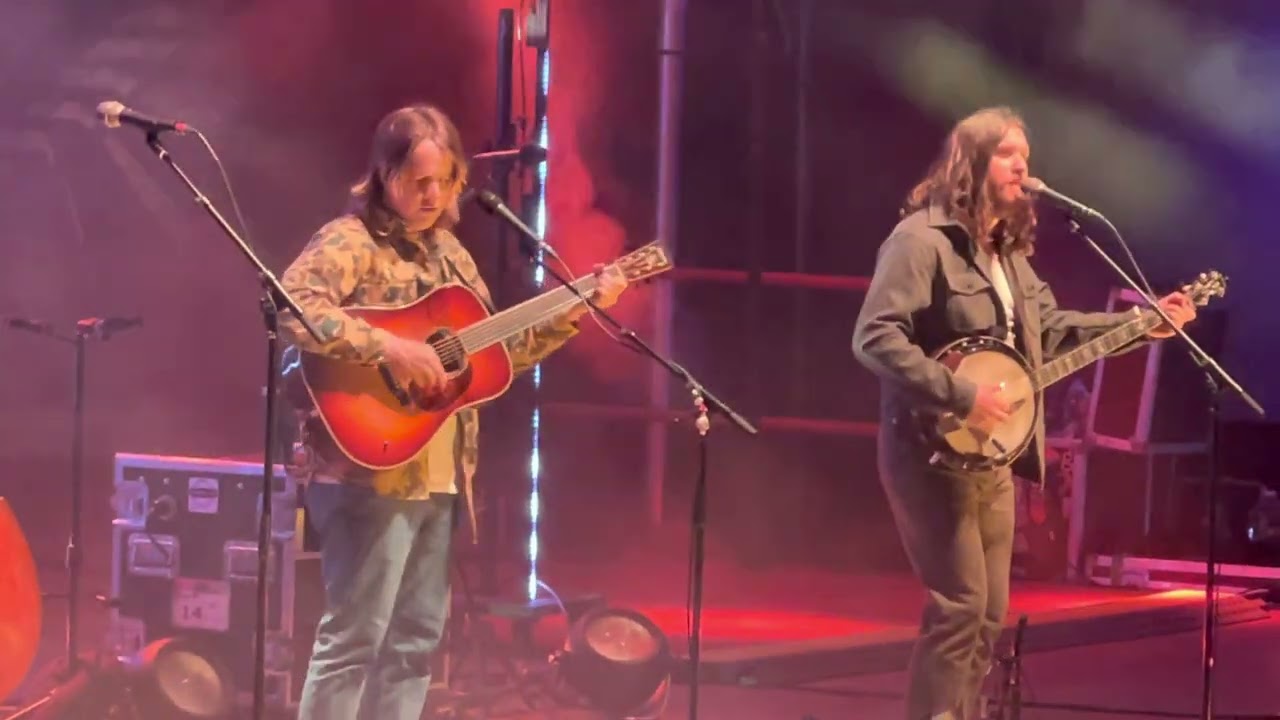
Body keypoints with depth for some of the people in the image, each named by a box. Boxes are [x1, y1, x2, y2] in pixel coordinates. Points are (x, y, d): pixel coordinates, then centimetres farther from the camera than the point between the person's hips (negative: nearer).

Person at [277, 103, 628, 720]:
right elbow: (292, 308, -28)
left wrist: (574, 313, 13)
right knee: (354, 638, -9)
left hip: (439, 477, 9)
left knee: (416, 638, 11)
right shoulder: (350, 242, -10)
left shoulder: (447, 251, 16)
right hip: (370, 473, -9)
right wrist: (390, 348, -30)